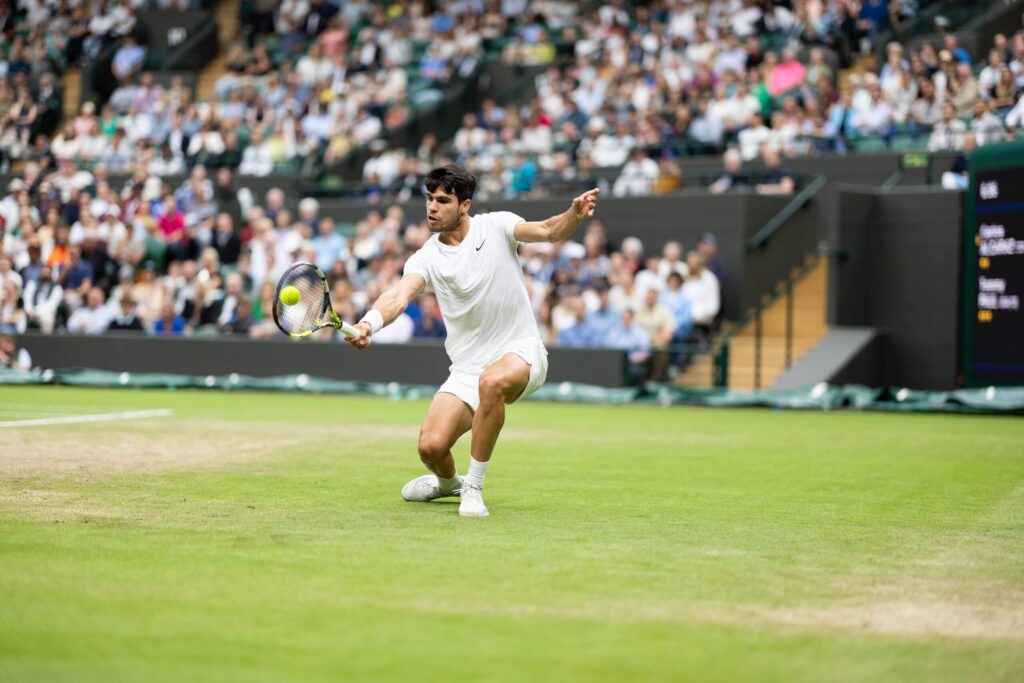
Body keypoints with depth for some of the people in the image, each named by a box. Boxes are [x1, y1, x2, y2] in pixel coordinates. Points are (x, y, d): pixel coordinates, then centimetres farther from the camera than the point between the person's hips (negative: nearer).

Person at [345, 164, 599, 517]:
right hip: (468, 367, 3)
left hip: (520, 352, -3)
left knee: (492, 381, -39)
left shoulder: (495, 226, -3)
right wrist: (369, 323, -40)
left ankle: (473, 487, -21)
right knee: (431, 447, -13)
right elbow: (399, 295, -19)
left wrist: (575, 214, -40)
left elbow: (548, 231, -16)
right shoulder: (426, 258, -1)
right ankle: (448, 482, 28)